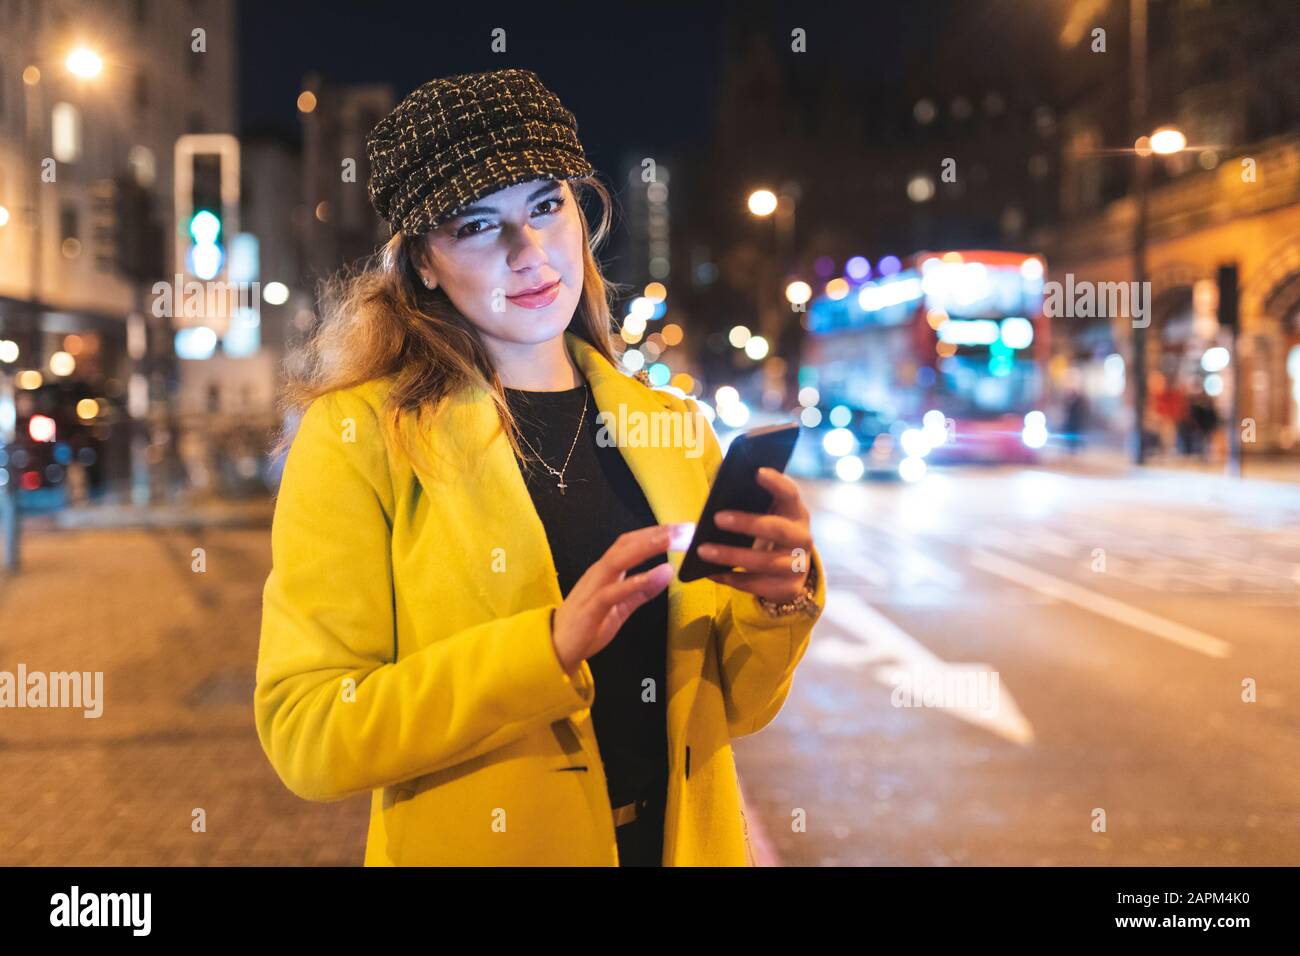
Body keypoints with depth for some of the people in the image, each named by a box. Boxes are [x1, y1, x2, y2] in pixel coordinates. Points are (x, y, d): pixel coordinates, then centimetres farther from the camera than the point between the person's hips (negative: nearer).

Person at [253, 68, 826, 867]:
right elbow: (306, 734, -17)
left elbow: (728, 706, 4)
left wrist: (779, 600, -16)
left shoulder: (671, 428, 1)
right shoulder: (358, 436, -12)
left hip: (686, 840, 4)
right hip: (474, 844, -4)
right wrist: (550, 647, -27)